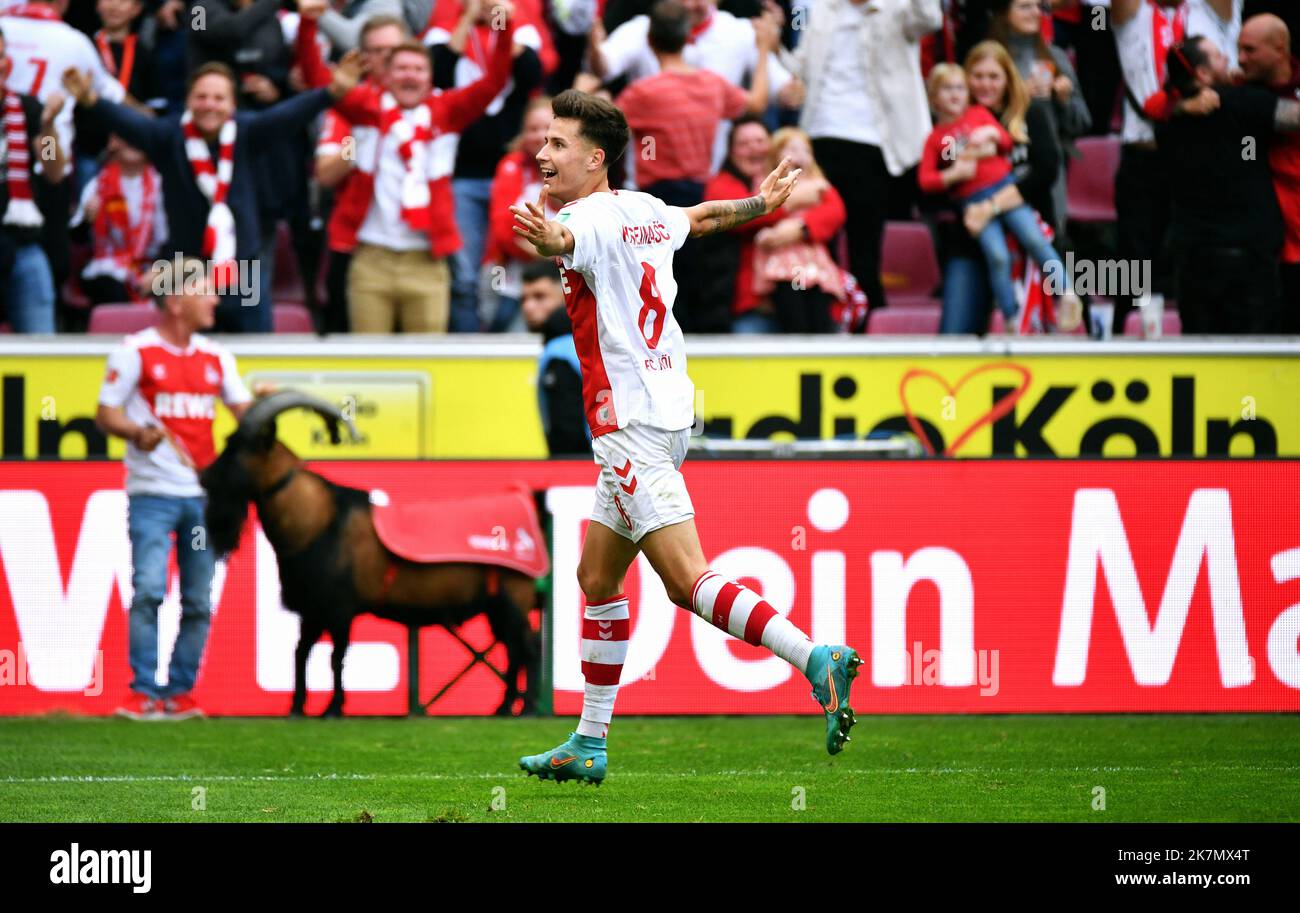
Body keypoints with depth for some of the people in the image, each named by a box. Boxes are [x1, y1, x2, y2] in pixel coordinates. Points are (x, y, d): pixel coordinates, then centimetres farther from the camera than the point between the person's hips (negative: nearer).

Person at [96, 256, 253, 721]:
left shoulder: (216, 356, 12)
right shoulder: (135, 351, -2)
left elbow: (244, 410, 14)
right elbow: (106, 414, -1)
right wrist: (140, 432, -20)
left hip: (203, 492, 5)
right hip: (152, 490, -5)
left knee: (199, 599, 3)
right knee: (149, 590, -14)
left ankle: (181, 691, 11)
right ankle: (143, 691, -9)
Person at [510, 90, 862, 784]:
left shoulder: (593, 216, -13)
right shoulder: (645, 212, 14)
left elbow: (564, 239, -38)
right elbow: (702, 216, 34)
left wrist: (546, 235, -62)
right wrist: (763, 203, 55)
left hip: (631, 427, -10)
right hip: (664, 412, 10)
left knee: (686, 581, -16)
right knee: (597, 578, 15)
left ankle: (817, 661, -26)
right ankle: (588, 745, 19)